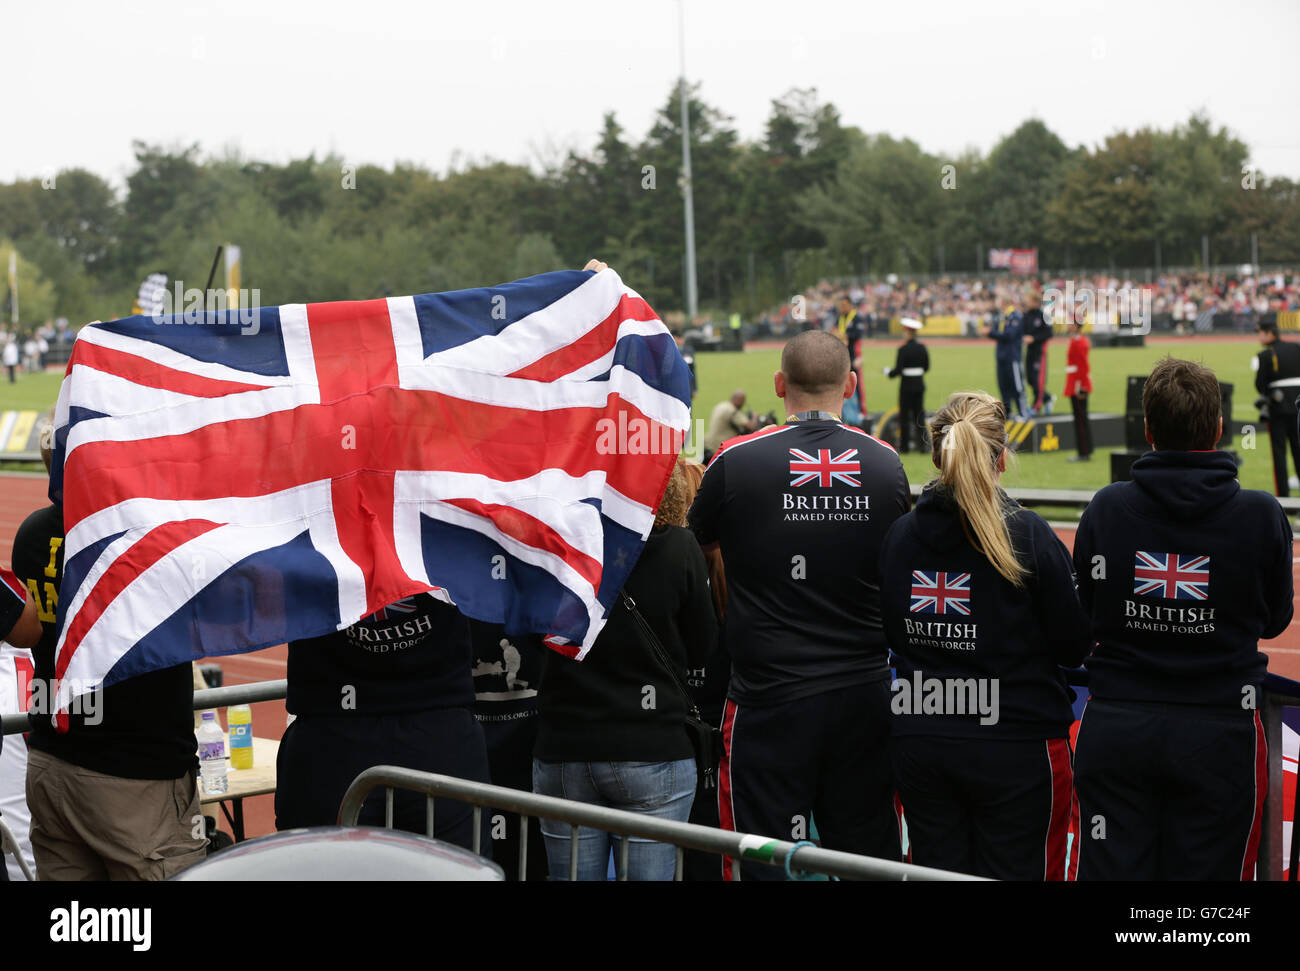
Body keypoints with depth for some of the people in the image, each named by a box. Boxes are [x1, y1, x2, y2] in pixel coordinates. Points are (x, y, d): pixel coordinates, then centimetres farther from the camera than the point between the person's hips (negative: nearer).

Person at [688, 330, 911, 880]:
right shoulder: (887, 464, 0)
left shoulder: (736, 462, -9)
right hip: (865, 696, 3)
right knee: (871, 856, 12)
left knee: (767, 864, 3)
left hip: (770, 698, -3)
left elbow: (695, 542, 9)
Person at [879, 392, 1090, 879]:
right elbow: (1075, 646, -6)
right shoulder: (1028, 535, -13)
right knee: (1014, 872, 5)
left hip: (918, 742, 4)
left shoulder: (898, 535, 0)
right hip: (1015, 748, -4)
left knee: (936, 869, 12)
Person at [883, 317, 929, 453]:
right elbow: (927, 367, 8)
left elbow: (898, 370, -15)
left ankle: (904, 445, 7)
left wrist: (888, 372, 3)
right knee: (919, 414, 10)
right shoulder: (922, 348, 1)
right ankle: (922, 444, 8)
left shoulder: (903, 349, -15)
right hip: (919, 385, 5)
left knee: (904, 416, 3)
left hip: (906, 385, -5)